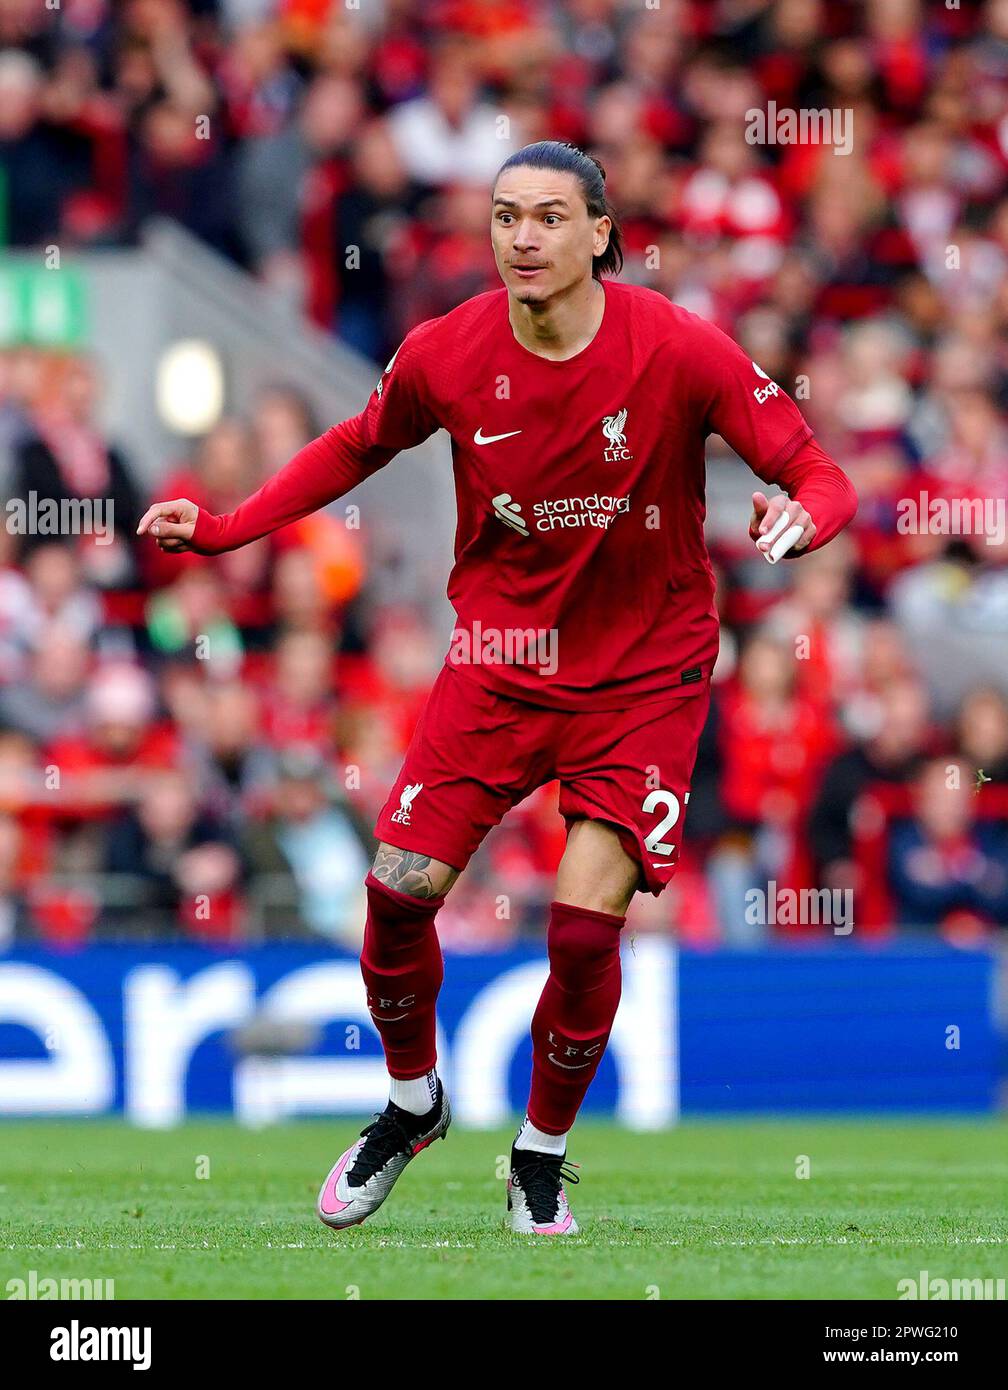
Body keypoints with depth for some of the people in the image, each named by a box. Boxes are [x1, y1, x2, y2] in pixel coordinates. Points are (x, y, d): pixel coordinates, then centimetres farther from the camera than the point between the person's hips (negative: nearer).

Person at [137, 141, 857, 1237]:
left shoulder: (678, 350, -16)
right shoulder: (445, 354, -8)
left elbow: (818, 475, -12)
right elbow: (356, 449, 12)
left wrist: (800, 518, -36)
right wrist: (221, 530, 2)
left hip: (645, 673, -2)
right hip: (501, 661, 2)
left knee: (584, 925, -14)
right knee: (399, 890, -7)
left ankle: (543, 1152, 13)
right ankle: (412, 1104, 24)